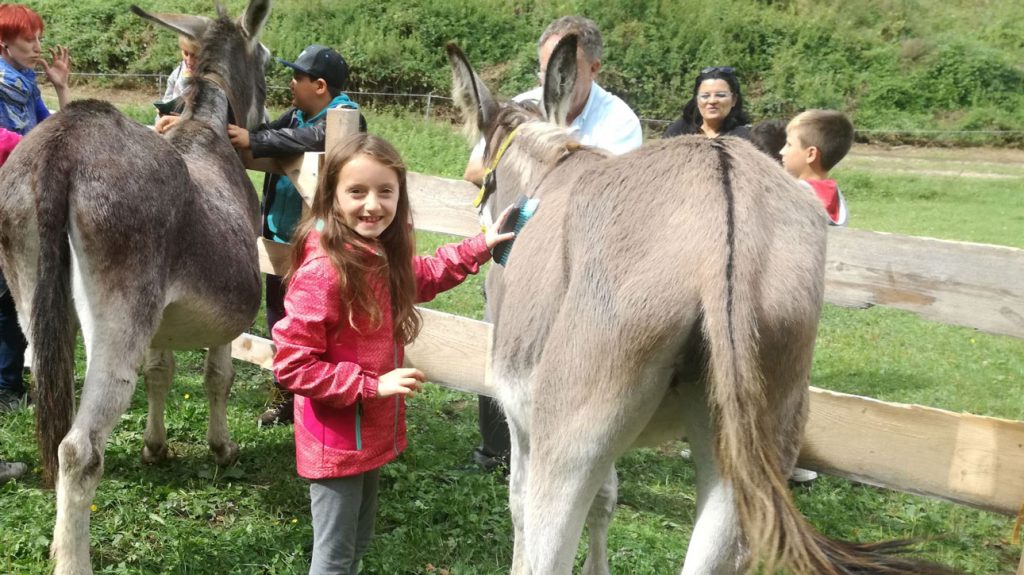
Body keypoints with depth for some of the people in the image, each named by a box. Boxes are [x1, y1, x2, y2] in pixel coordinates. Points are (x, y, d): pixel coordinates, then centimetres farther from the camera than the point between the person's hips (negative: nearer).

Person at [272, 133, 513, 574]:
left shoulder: (384, 257, -1)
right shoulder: (322, 271, -26)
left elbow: (423, 278, 22)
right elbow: (291, 365, -25)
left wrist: (479, 247, 12)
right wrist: (372, 385, -25)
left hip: (373, 433, 8)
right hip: (336, 443, -8)